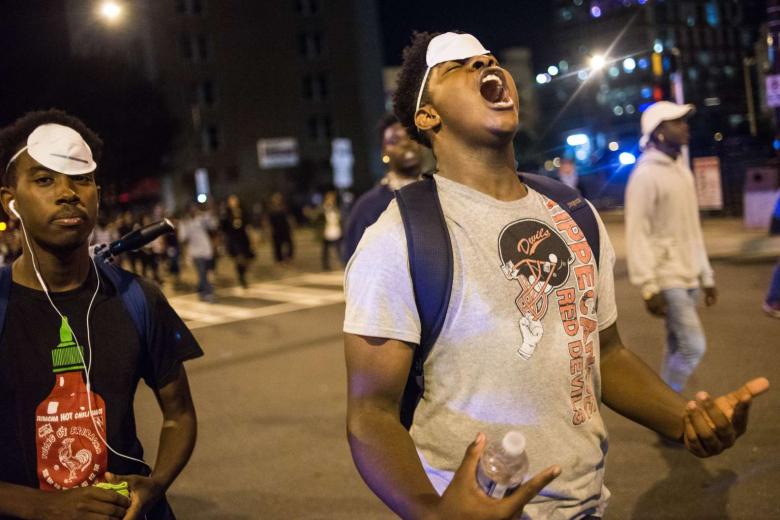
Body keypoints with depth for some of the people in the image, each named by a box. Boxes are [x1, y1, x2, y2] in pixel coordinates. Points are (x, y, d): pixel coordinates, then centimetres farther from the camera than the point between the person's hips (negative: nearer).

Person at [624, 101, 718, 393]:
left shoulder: (682, 170, 14)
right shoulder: (645, 175, -13)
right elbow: (638, 235, -17)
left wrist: (706, 275, 16)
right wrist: (649, 287, -20)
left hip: (689, 277, 8)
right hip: (668, 278, -8)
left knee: (678, 347, 10)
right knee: (693, 347, -9)